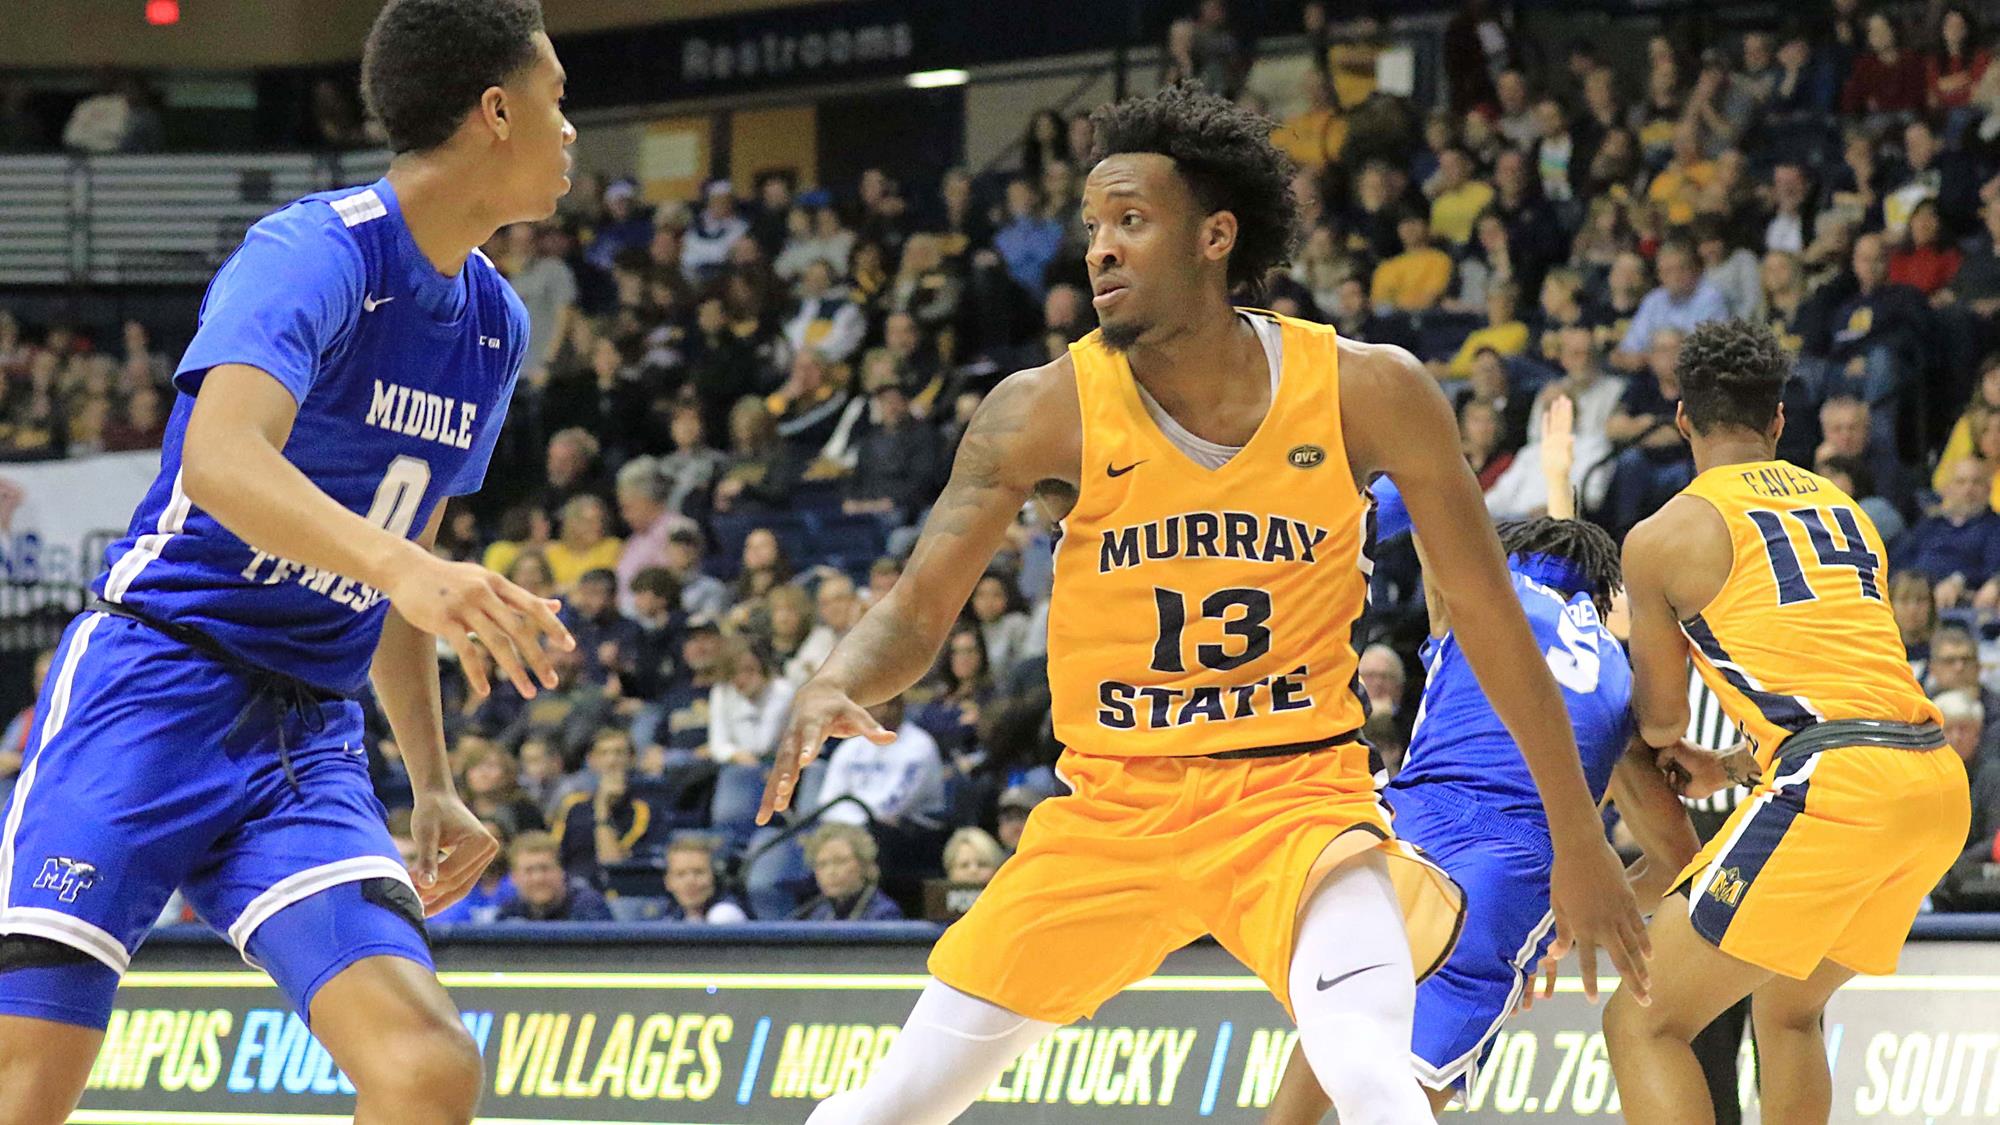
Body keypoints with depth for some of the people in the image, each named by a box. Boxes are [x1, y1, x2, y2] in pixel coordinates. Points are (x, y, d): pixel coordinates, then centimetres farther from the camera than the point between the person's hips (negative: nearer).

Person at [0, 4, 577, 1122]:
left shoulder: (495, 324, 12)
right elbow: (222, 456, -34)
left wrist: (434, 785, 18)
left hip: (310, 735, 7)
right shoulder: (314, 252, -14)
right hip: (157, 686, -7)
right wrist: (403, 565, -48)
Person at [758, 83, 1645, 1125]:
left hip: (1296, 795, -2)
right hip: (1112, 806, 2)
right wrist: (831, 689, -35)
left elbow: (1487, 611, -1)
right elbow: (917, 609, -10)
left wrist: (1578, 840, 2)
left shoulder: (1367, 391, -10)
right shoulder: (1049, 409, -9)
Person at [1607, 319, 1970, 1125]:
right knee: (1786, 1009, 30)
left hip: (1833, 788, -7)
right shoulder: (1844, 510, 24)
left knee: (1643, 1023, -1)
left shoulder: (1664, 536, 6)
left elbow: (1661, 720, 18)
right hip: (1938, 783, 7)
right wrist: (1731, 769, 41)